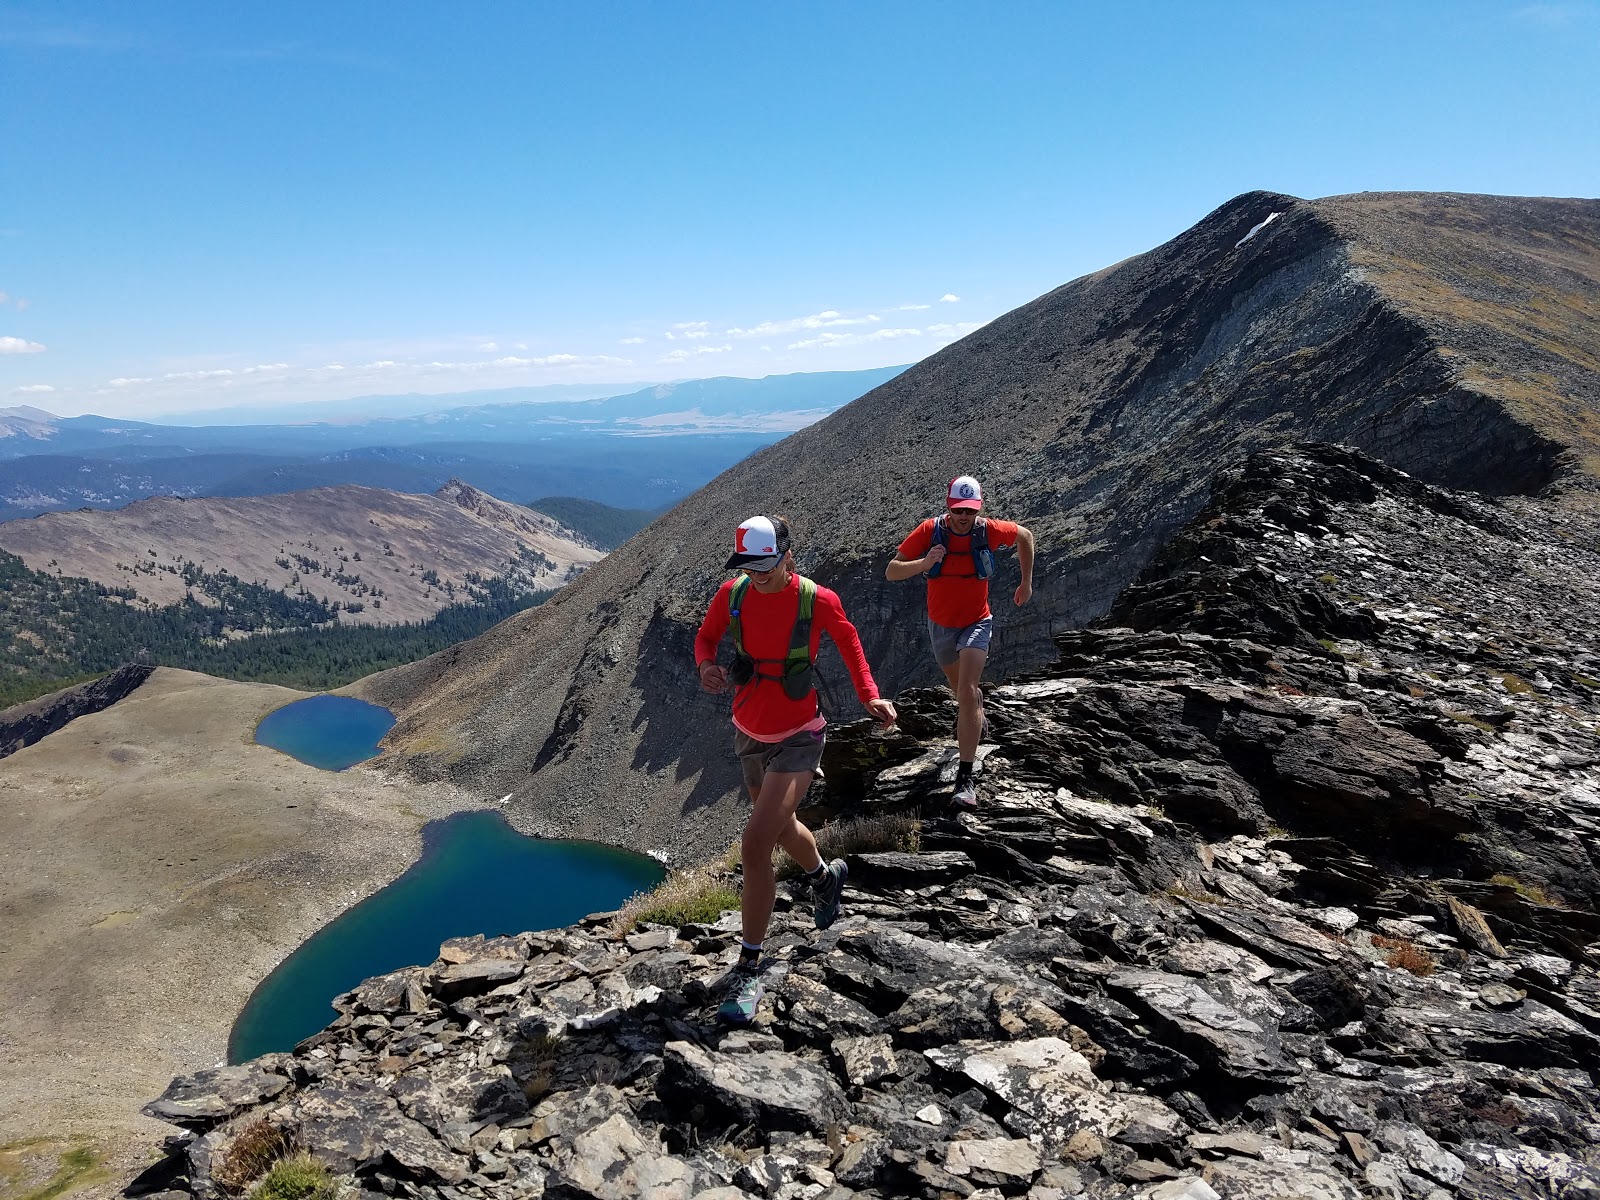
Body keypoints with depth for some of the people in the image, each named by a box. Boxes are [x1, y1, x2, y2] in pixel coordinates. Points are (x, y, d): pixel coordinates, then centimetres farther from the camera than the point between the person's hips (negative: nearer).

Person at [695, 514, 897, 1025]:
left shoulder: (817, 600, -18)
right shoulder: (732, 594, -10)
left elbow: (848, 639, 2)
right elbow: (706, 636, 7)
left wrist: (870, 696, -7)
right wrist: (706, 666, -15)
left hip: (797, 739, -5)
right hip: (749, 734, 5)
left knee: (755, 845, -16)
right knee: (781, 826, 26)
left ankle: (748, 970, -2)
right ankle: (825, 875, 60)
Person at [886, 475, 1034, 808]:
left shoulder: (989, 530, -17)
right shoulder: (930, 530, -18)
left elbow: (1025, 536, 5)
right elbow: (892, 571, -19)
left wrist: (1027, 582, 8)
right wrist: (924, 563, -38)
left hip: (976, 623, -2)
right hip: (941, 625, 2)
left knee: (967, 691, -20)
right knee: (960, 687, 24)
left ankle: (966, 777, -19)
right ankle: (973, 717, 60)